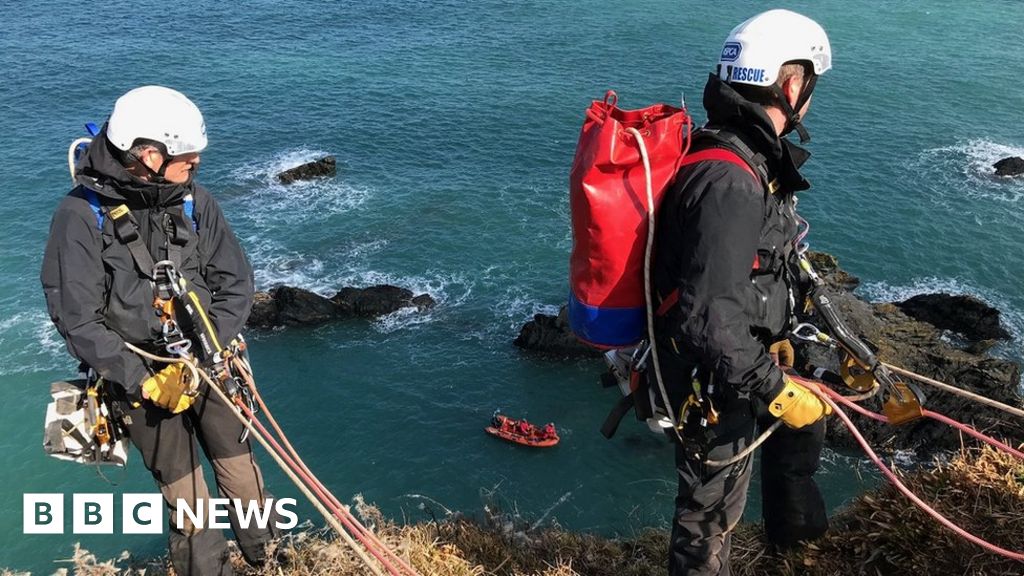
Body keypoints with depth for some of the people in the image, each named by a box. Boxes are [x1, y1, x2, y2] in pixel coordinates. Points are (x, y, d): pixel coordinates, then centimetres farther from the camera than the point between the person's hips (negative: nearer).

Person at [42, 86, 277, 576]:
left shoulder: (195, 202, -4)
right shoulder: (81, 216, -14)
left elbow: (236, 284, -1)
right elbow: (78, 321, -14)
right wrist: (146, 381, -18)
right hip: (141, 377, -3)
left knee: (242, 475, 12)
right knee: (186, 498, 6)